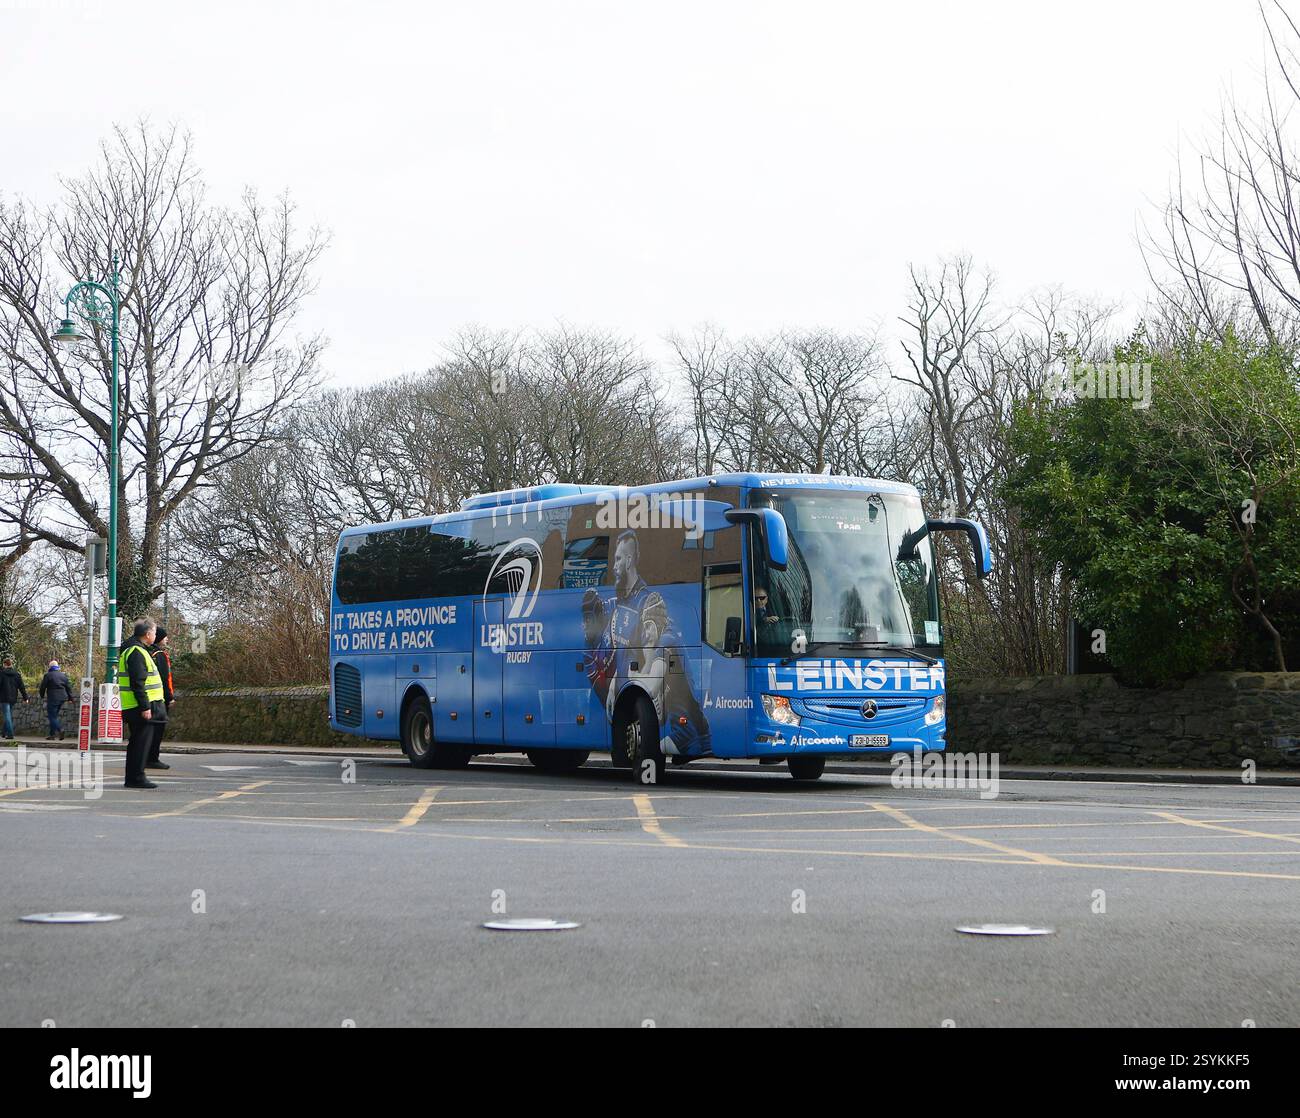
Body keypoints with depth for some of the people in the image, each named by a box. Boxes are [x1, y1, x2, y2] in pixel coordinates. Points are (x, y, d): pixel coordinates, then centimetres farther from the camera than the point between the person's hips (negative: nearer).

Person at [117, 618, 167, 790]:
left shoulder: (132, 650, 19)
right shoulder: (137, 652, -15)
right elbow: (137, 683, -21)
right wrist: (145, 706, -22)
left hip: (135, 708, 11)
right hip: (141, 708, -11)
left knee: (137, 742, 14)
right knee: (142, 742, -7)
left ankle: (132, 778, 18)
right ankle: (137, 777, -6)